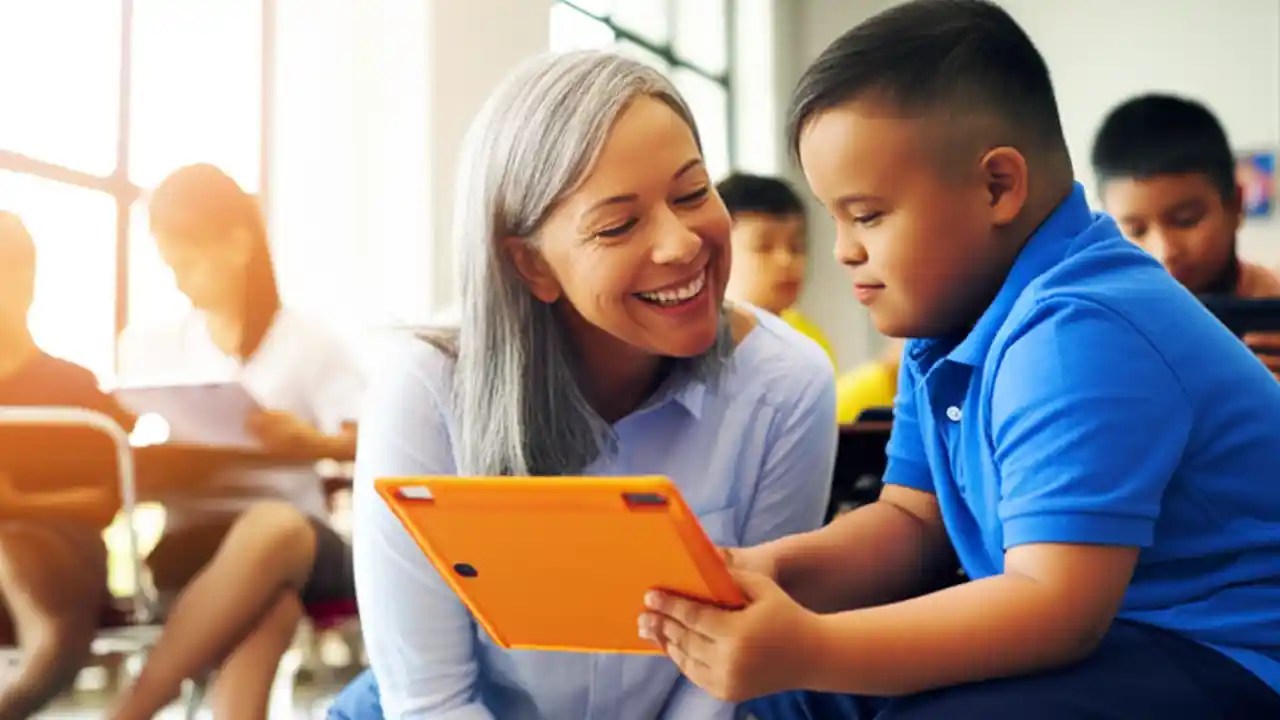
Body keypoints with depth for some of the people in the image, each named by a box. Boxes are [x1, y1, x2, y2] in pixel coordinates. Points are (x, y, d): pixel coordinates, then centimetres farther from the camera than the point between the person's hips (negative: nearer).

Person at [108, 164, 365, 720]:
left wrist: (314, 443, -24)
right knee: (269, 608, -37)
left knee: (272, 527, -41)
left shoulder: (307, 343, 7)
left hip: (292, 543, -1)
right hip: (189, 544, 1)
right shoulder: (152, 347, 16)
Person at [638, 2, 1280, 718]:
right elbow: (912, 521, 5)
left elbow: (1058, 606, -31)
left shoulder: (1076, 338, -25)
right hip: (1096, 628, 9)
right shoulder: (954, 319, 5)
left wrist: (808, 651, -36)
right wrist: (770, 571, -13)